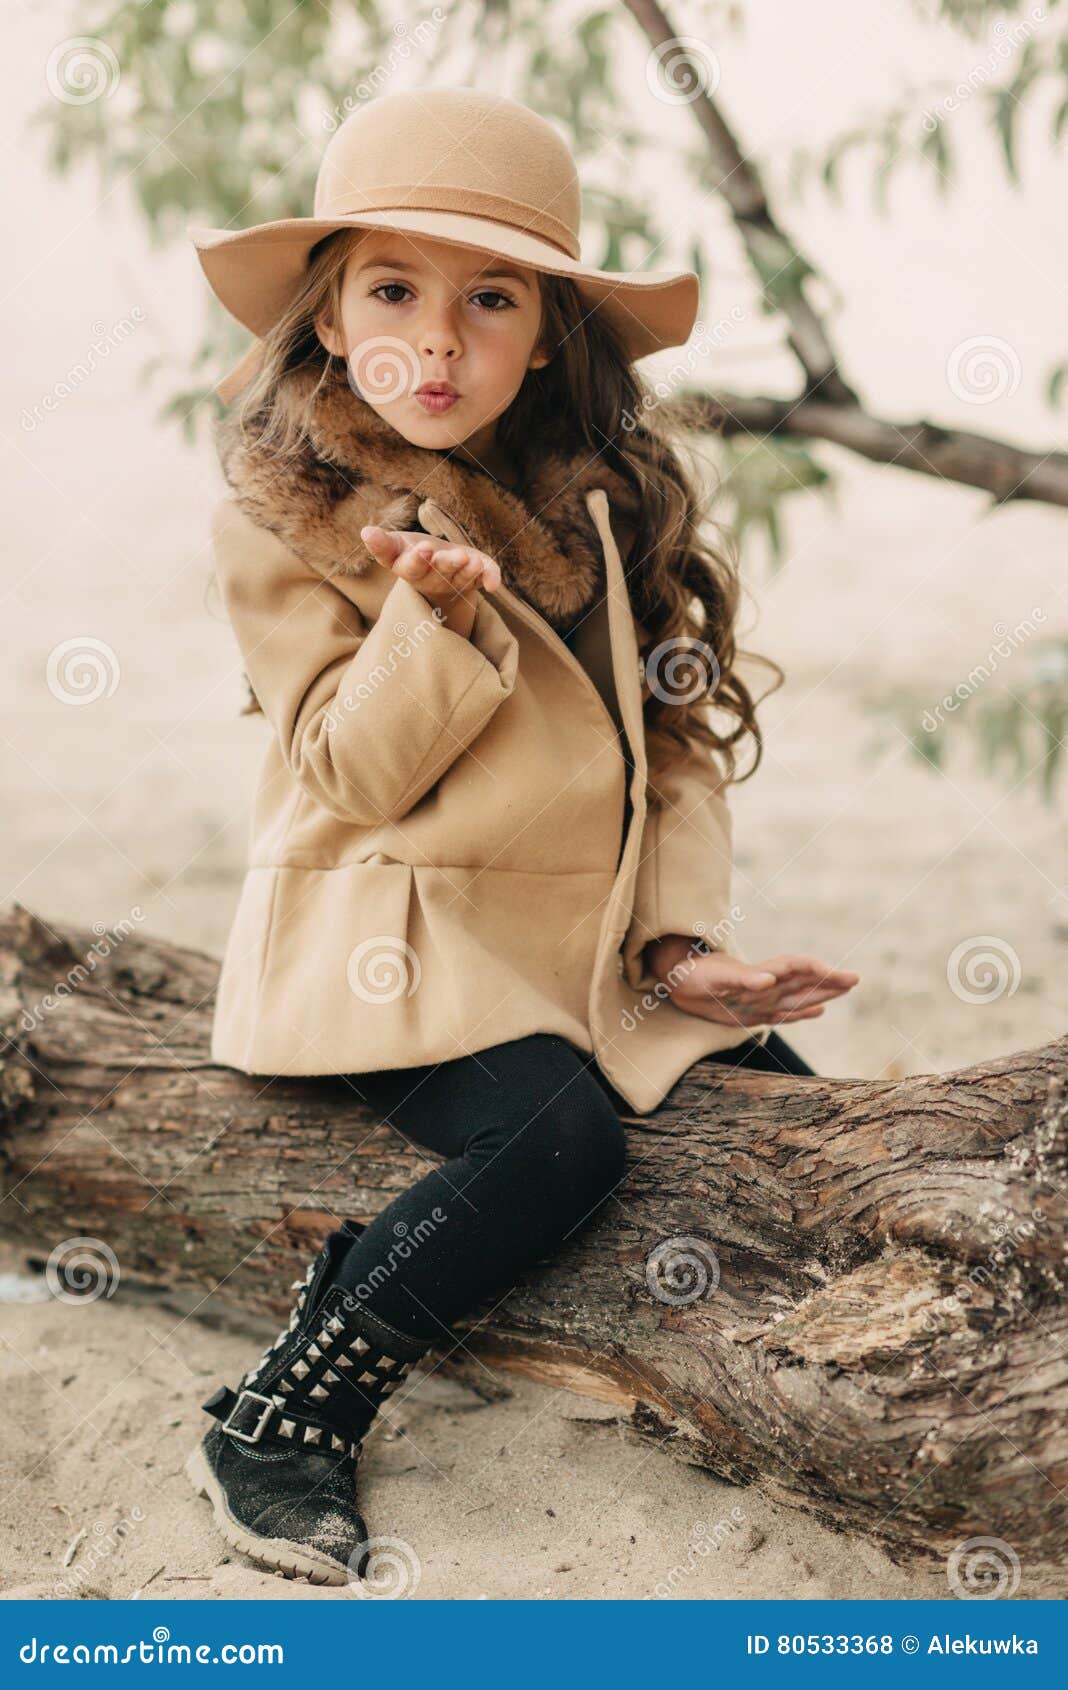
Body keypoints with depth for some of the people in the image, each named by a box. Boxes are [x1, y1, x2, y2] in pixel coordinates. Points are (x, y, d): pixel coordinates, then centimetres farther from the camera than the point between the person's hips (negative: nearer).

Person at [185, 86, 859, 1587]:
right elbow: (358, 773, -13)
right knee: (559, 1136, -29)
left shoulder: (611, 498, 5)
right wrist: (439, 615, -31)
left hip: (592, 937, 6)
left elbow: (680, 743, 6)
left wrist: (683, 941, -6)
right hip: (396, 940, -5)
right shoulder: (285, 511, -8)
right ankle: (279, 1425, -13)